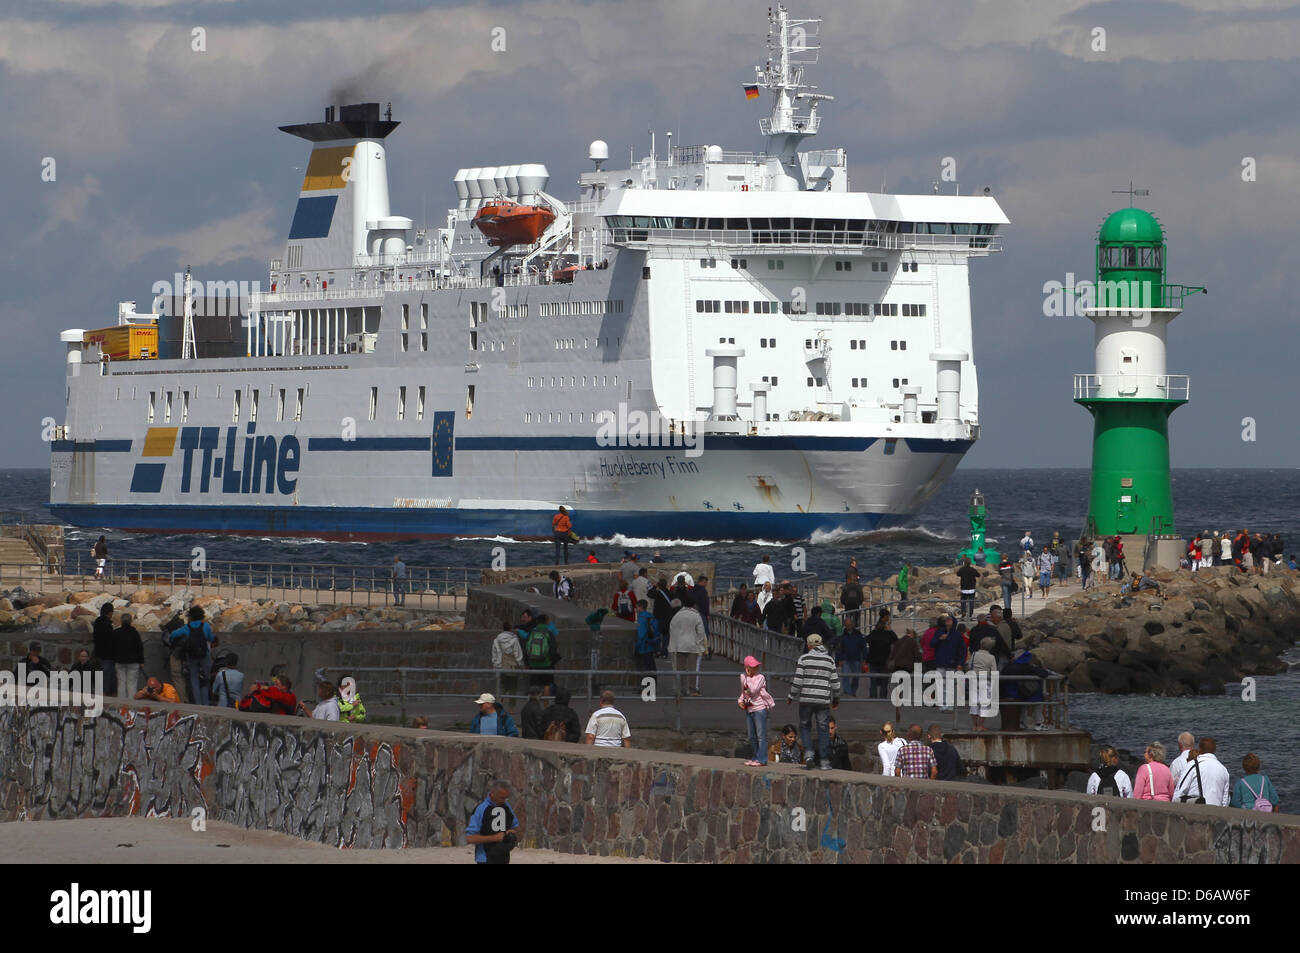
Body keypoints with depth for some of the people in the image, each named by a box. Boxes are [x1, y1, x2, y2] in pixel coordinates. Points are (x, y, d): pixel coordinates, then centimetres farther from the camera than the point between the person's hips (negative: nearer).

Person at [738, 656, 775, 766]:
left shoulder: (760, 677, -12)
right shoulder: (743, 676, 7)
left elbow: (753, 690, -27)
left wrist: (748, 677, -20)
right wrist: (740, 701, 5)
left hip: (759, 708, -7)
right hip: (748, 710, 7)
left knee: (761, 735, -5)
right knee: (752, 736, 13)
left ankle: (761, 760, -3)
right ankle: (756, 757, 23)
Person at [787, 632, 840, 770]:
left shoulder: (804, 658, -4)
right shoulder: (830, 660, 5)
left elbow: (797, 680, -8)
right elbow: (835, 683, 7)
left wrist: (791, 697, 3)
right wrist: (836, 700, 20)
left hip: (806, 699, -2)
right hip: (823, 700, 2)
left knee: (805, 726, 13)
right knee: (823, 729, 5)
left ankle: (808, 752, -6)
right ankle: (824, 761, 3)